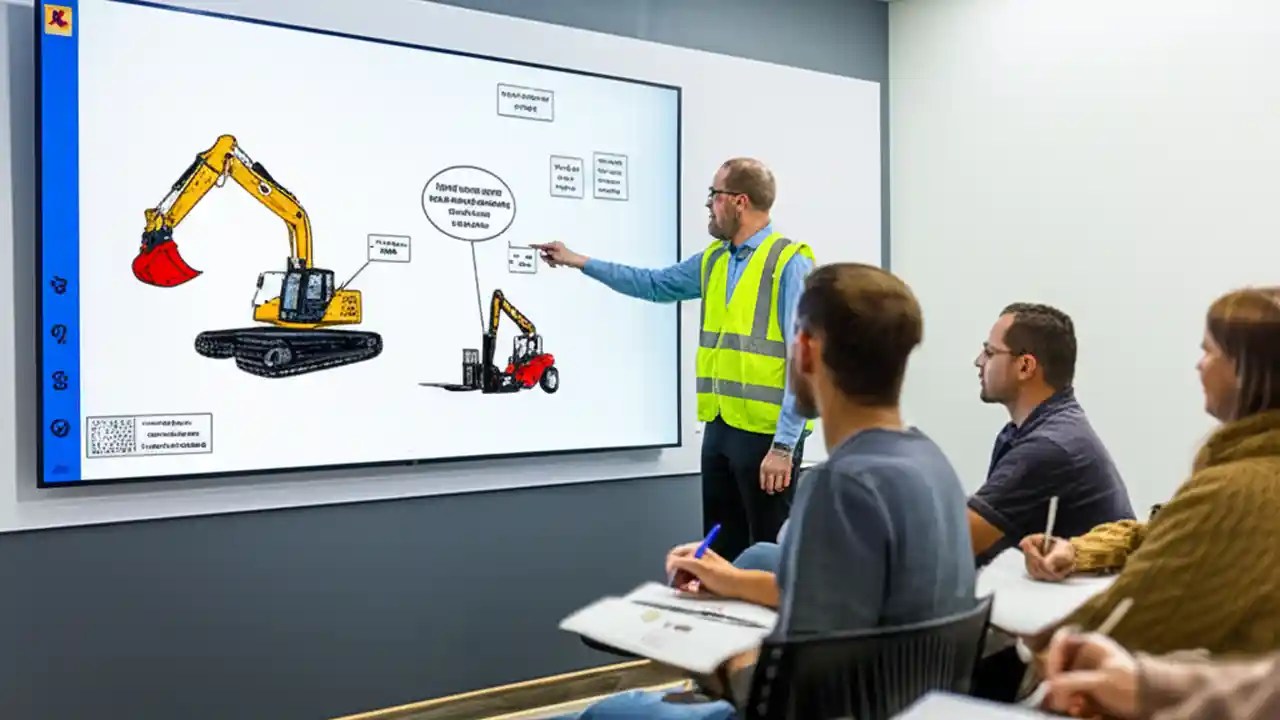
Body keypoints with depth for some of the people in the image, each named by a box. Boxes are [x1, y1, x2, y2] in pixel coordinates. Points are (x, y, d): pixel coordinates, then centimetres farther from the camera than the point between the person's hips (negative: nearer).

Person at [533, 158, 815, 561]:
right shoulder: (713, 260, 12)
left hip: (766, 434, -8)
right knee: (721, 552, 15)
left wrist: (784, 445, -19)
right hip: (719, 428, 8)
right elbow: (653, 284, 26)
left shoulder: (790, 264, -12)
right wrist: (578, 262, 26)